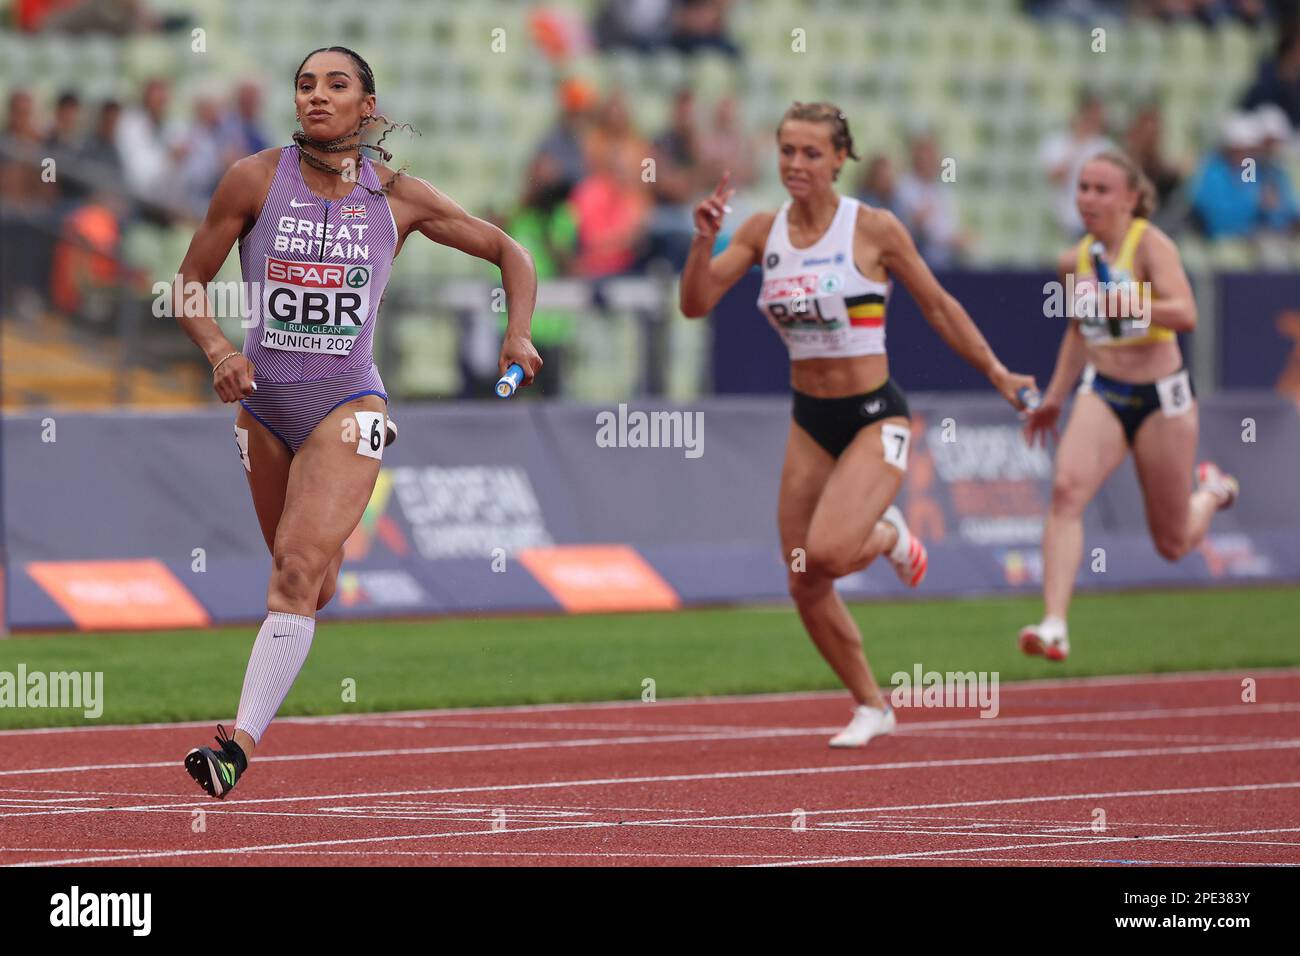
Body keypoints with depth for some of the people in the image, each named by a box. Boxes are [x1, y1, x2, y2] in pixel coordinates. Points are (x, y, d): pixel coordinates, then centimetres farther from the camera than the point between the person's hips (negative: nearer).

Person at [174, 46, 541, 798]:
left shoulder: (398, 197, -2)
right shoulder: (255, 180, -3)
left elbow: (509, 252, 10)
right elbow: (190, 283, 3)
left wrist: (519, 336, -5)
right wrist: (218, 350, -15)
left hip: (347, 403, -2)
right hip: (264, 399, 2)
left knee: (299, 567, -20)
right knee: (310, 585, 14)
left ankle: (244, 742, -27)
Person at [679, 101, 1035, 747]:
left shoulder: (873, 229, -10)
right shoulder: (763, 232, 1)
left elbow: (938, 307, 1)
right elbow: (695, 304, -3)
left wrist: (998, 374, 5)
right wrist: (703, 239, -19)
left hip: (874, 417, -5)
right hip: (810, 421, 5)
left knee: (826, 554, -26)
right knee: (805, 588, 4)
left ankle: (890, 536, 10)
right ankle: (871, 707, 25)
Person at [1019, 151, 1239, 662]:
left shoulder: (1150, 244, -13)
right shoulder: (1074, 260, 5)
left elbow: (1185, 314, -27)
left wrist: (1128, 304, -41)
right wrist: (1054, 398, 22)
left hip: (1161, 398, -4)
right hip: (1101, 394, 4)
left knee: (1173, 543, 7)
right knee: (1067, 489, -25)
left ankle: (1212, 491, 43)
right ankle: (1054, 626, -32)